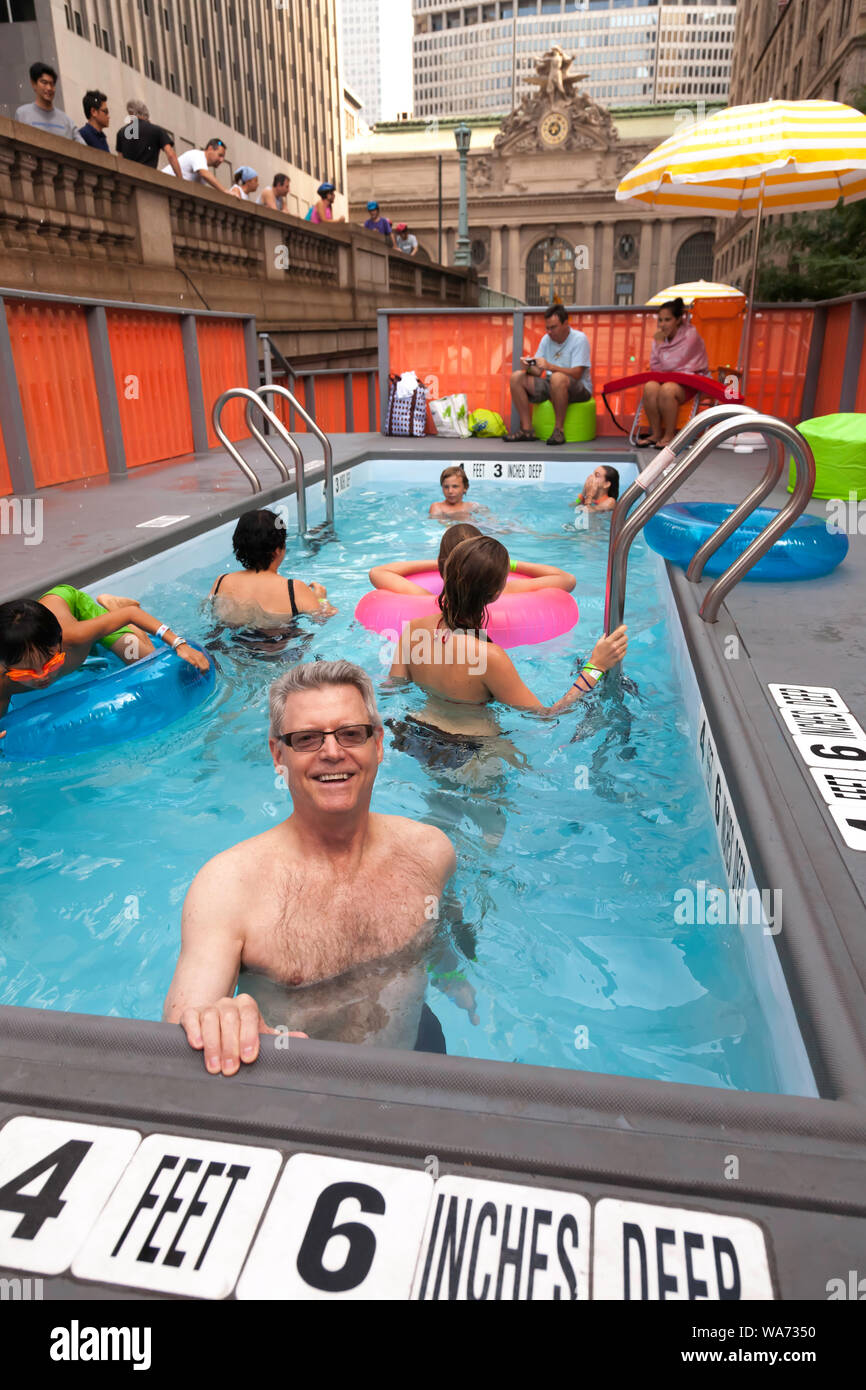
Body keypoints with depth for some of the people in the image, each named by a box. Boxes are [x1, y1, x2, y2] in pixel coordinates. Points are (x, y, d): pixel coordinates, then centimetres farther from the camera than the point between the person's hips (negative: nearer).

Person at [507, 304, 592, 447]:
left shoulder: (579, 339, -11)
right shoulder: (546, 339, 7)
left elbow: (576, 374, -21)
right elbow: (538, 372, 5)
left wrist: (549, 366, -32)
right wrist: (529, 367, -19)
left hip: (579, 389, -6)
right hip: (551, 386, 7)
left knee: (557, 377, -40)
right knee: (516, 377, -9)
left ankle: (558, 430, -28)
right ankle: (527, 429, -12)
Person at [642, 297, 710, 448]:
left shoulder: (691, 335, -12)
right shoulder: (660, 336, 7)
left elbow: (670, 365, -18)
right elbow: (654, 367, 6)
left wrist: (660, 344, -12)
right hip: (666, 379, 5)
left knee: (666, 390, -37)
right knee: (650, 387, -29)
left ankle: (669, 436, -22)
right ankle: (656, 434, -19)